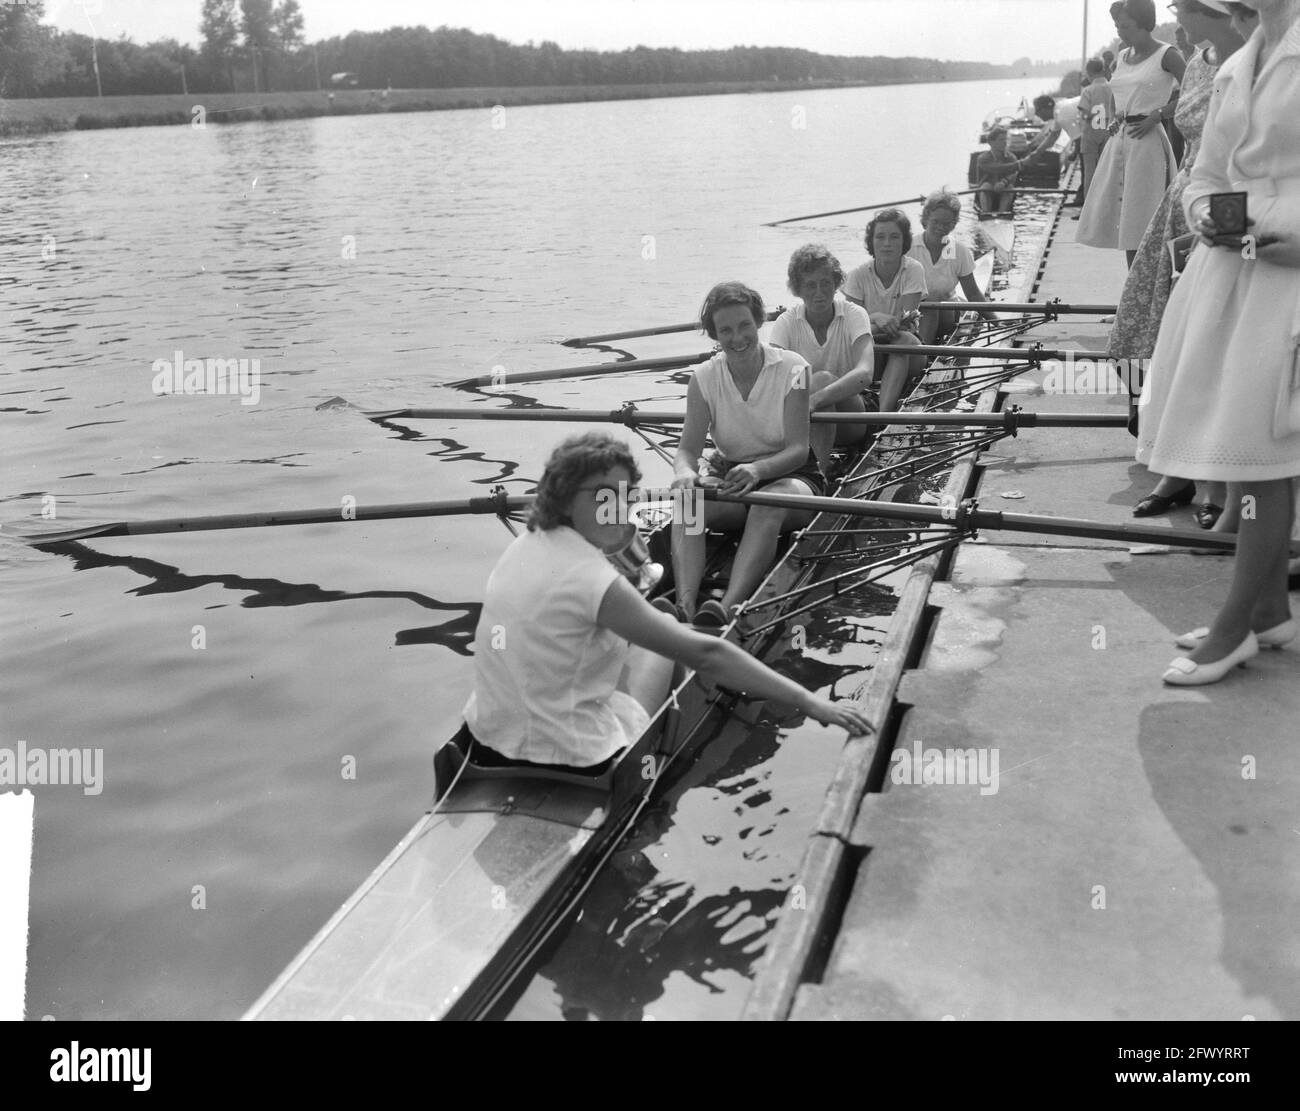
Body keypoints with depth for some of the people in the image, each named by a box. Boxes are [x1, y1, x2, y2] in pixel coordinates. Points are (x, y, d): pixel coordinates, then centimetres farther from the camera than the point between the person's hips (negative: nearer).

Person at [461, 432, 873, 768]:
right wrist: (811, 703, -25)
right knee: (660, 649, 18)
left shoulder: (526, 545, 0)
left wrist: (623, 534, 11)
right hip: (569, 763, -7)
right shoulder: (592, 580, -24)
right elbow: (705, 654, -27)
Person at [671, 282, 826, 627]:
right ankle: (685, 602, -50)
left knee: (768, 505, -38)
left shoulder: (792, 369, -10)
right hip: (727, 474, 3)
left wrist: (758, 469, -38)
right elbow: (688, 449, -9)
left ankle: (729, 605, -57)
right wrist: (685, 472, -35)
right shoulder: (705, 377, -2)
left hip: (790, 474, -3)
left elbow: (798, 449, -17)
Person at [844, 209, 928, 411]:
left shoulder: (913, 270, -7)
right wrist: (876, 318, -32)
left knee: (902, 338, -34)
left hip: (907, 356, -1)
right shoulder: (859, 275, -4)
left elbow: (903, 322, -15)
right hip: (870, 355, 1)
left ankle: (885, 411, -48)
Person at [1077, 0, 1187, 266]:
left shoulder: (1165, 55, -5)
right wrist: (1116, 118, 10)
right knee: (1118, 215, 6)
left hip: (1147, 142, -7)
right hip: (1119, 141, 7)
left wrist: (1157, 115, -13)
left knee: (1141, 222, -9)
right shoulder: (1123, 56, 15)